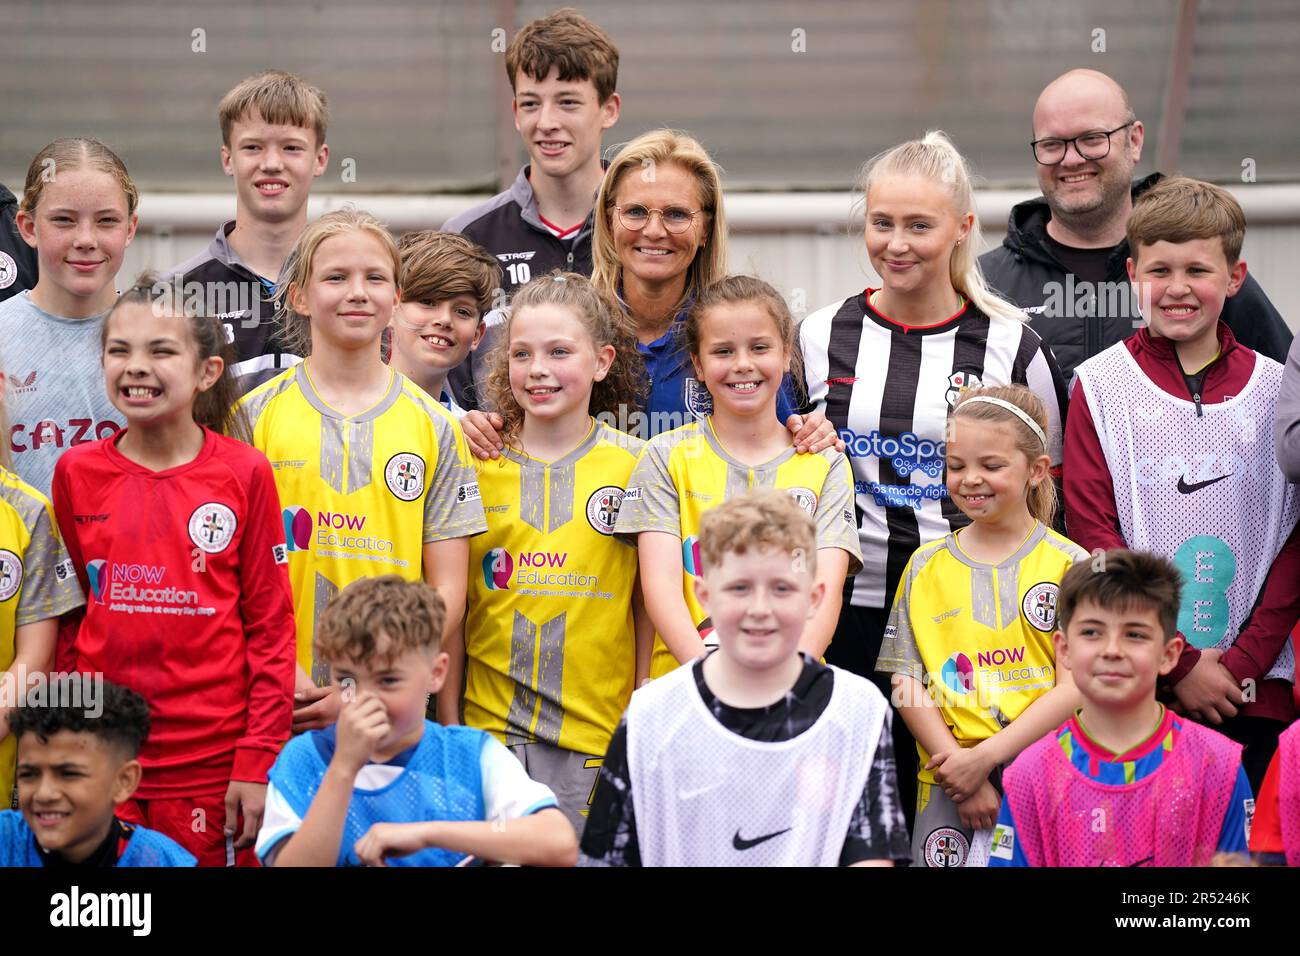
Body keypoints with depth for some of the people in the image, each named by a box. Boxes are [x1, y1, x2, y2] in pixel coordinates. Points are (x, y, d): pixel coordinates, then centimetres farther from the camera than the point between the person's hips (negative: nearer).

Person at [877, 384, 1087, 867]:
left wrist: (983, 757, -14)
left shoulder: (1068, 565, 0)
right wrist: (963, 778, -9)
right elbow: (907, 683, 3)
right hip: (946, 785, 2)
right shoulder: (926, 567, 7)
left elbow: (1074, 686, -7)